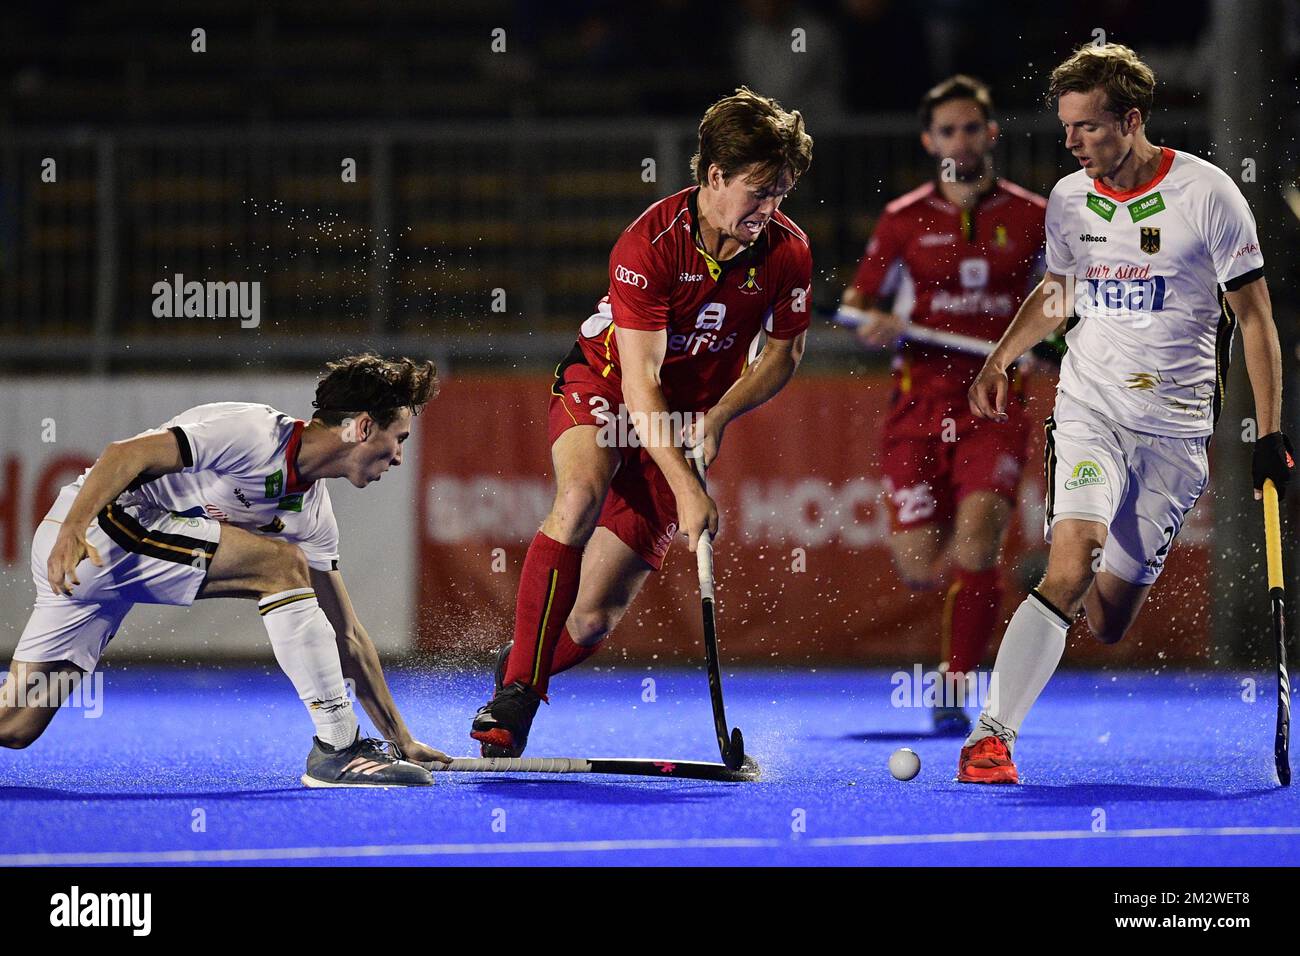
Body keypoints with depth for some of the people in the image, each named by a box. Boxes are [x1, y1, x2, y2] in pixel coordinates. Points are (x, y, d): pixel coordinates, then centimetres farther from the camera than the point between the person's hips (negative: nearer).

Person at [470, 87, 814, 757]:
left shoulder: (787, 253, -12)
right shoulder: (650, 243, -25)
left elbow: (783, 351, 5)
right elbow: (640, 381, -27)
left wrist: (720, 414, -13)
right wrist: (686, 489, -36)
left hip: (689, 421, 3)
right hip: (603, 384, -3)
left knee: (595, 617, -7)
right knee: (581, 496, -38)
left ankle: (523, 670, 25)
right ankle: (515, 689, -32)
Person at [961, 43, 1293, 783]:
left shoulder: (1208, 194, -8)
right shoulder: (1068, 200, 2)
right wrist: (999, 360, 8)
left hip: (1178, 429, -1)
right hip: (1090, 410, 1)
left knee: (1110, 621, 0)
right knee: (1069, 571, -23)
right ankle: (992, 735, -23)